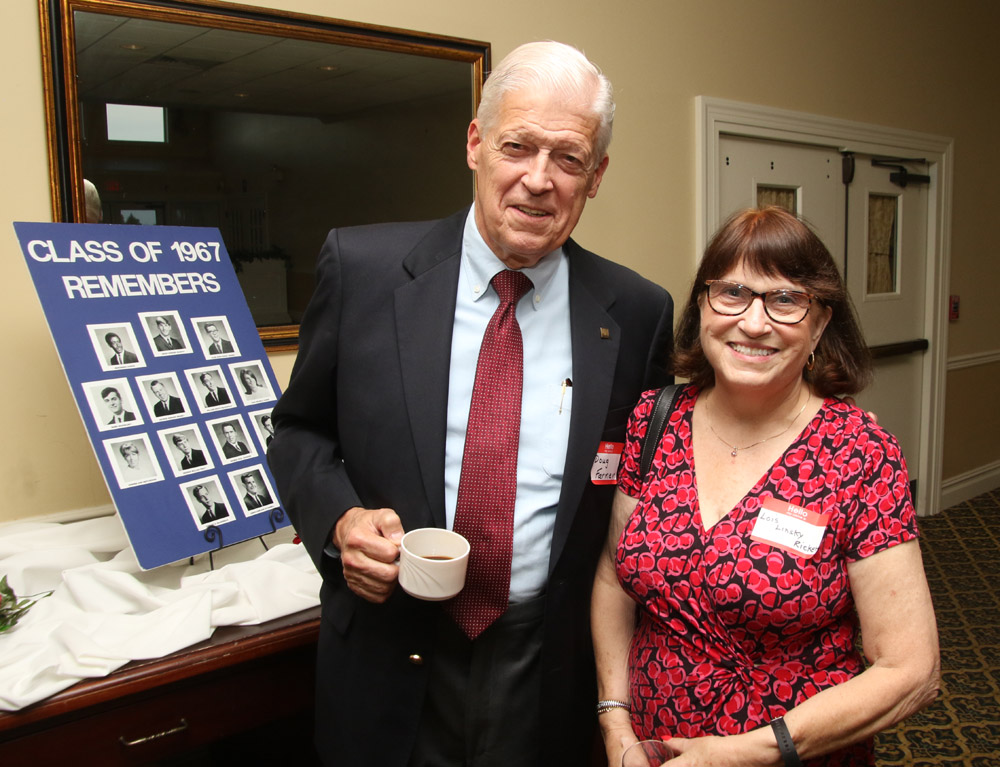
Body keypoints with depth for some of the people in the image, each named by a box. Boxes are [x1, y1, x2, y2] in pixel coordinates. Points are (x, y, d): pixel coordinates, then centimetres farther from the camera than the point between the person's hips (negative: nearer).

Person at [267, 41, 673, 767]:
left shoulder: (637, 313, -6)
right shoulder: (362, 267, -8)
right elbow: (300, 431, 3)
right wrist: (340, 518, -17)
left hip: (548, 676, 1)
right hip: (392, 663, 0)